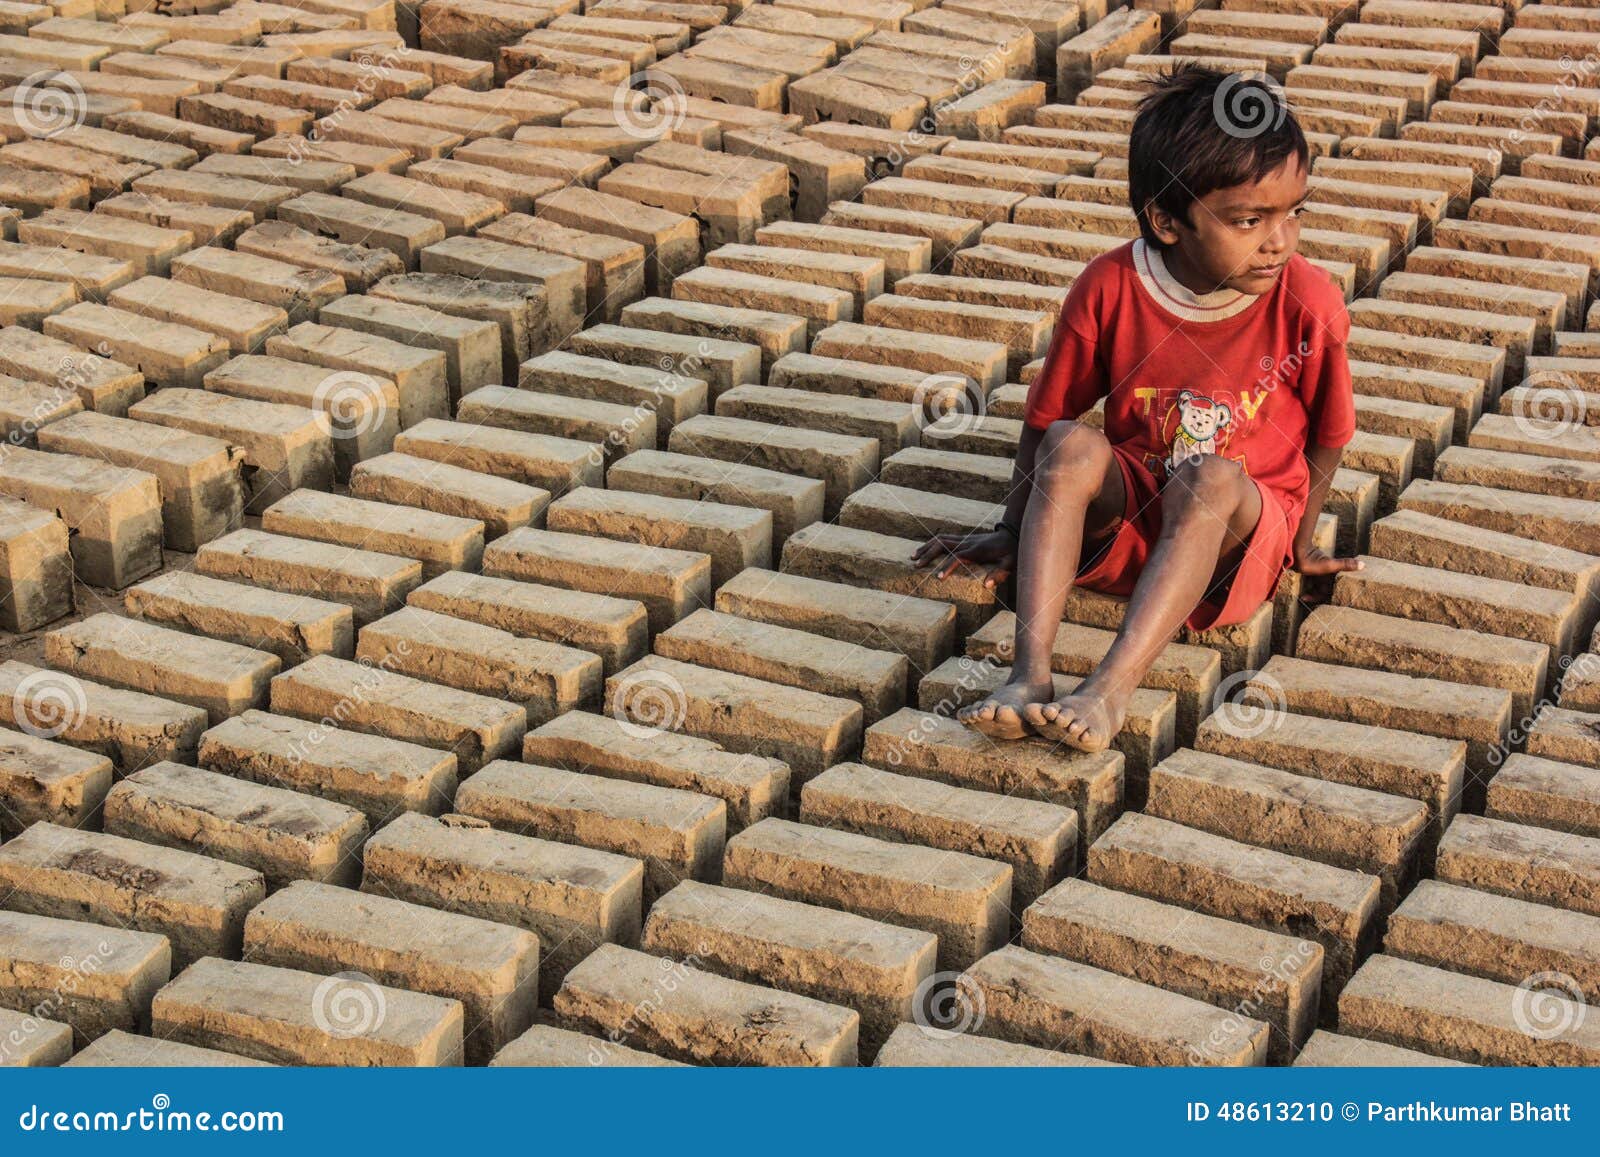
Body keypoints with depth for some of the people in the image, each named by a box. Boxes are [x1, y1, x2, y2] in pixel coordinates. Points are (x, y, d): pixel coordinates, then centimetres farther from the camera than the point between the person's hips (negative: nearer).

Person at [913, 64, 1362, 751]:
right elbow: (1045, 417, 0)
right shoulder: (1108, 289, -13)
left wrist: (1301, 545, 10)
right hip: (1128, 506, 2)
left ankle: (1109, 691, -46)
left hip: (1244, 519, -1)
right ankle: (1029, 676, -41)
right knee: (1071, 446, -29)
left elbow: (1326, 435, 1)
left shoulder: (1309, 304, -15)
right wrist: (1011, 530, 8)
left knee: (1208, 479, -35)